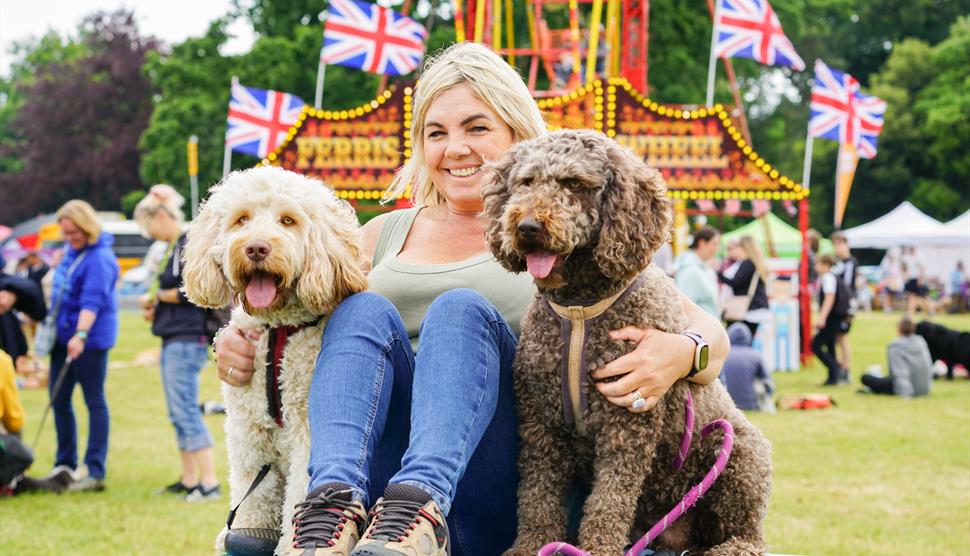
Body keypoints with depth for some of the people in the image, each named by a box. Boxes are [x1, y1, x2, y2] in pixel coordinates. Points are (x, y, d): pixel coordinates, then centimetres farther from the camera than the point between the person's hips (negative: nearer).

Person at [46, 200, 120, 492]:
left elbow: (92, 301, -27)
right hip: (64, 336, 9)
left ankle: (96, 473, 1)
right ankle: (65, 465, 23)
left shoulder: (99, 258, -17)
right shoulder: (71, 250, 10)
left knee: (94, 402, -3)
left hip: (90, 339, -9)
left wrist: (81, 335, -38)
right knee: (58, 399, 12)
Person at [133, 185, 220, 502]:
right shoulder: (173, 248, 18)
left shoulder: (190, 245, -12)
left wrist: (157, 296, -7)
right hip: (174, 341, 10)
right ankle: (189, 481, 19)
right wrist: (155, 309, 5)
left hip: (187, 340, -10)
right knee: (178, 413, 13)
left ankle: (210, 483, -11)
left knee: (186, 411, -11)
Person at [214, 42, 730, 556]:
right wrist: (236, 349, 1)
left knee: (462, 308, -23)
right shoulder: (386, 234, 23)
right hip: (376, 487, 2)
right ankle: (335, 502, -46)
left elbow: (708, 330, 7)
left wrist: (682, 352, -18)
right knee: (365, 309, -18)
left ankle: (420, 505, -51)